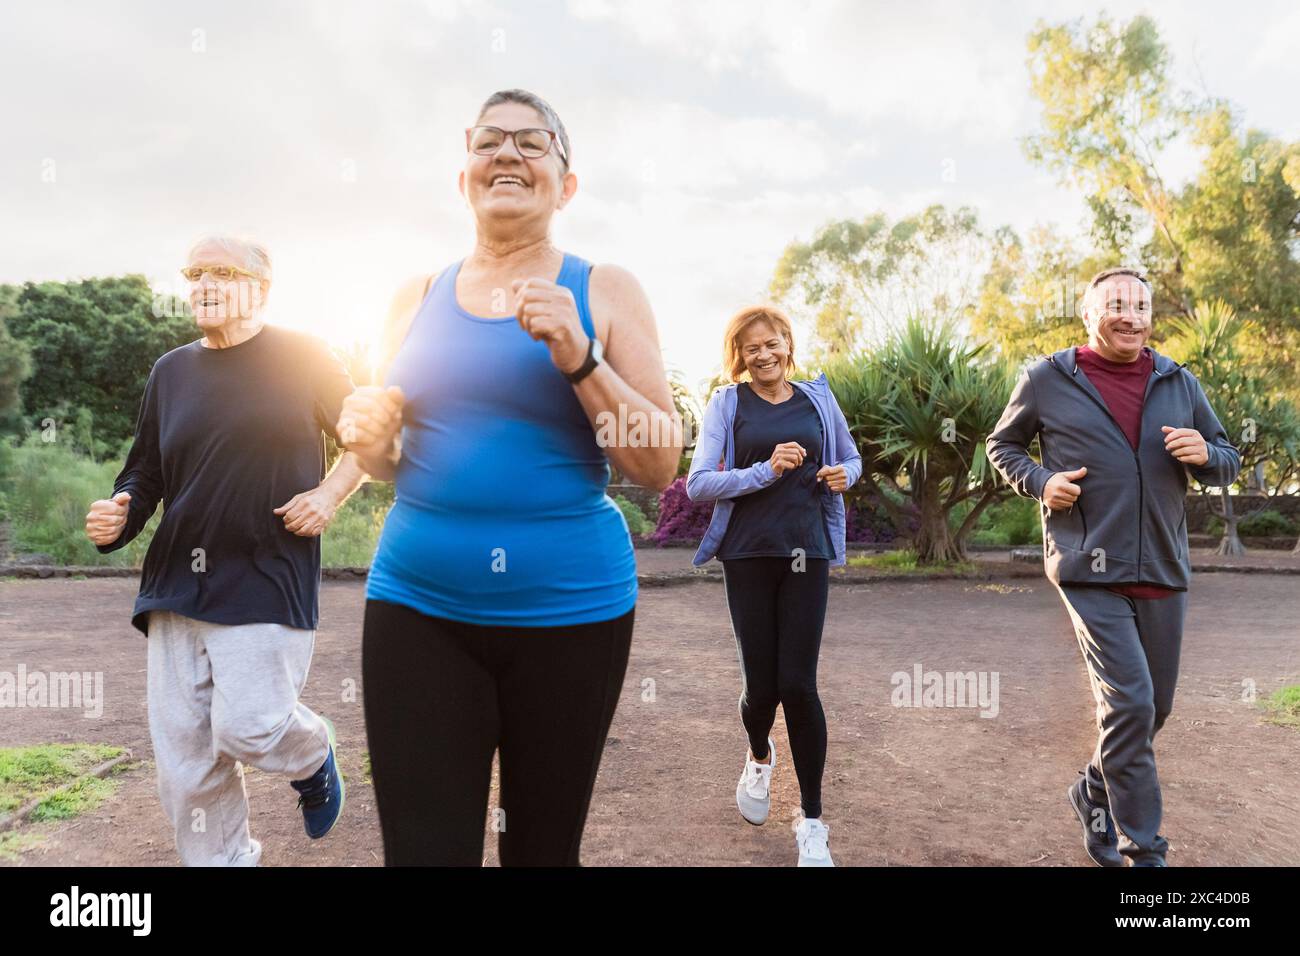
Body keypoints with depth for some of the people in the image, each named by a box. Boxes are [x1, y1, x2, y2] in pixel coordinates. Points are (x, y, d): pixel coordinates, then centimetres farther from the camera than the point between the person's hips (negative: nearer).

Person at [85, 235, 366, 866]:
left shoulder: (300, 357, 1)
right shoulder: (170, 372, 13)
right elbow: (145, 475, 17)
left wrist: (329, 494, -6)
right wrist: (116, 518, -2)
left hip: (267, 583, -5)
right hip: (176, 584, 5)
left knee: (246, 727, -12)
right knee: (184, 755, 5)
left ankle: (314, 757, 23)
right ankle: (224, 861, 24)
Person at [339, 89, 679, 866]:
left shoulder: (605, 291, -1)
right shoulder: (417, 300, 8)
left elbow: (661, 465, -6)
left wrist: (577, 357, -18)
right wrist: (369, 438, -6)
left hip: (569, 609, -1)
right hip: (417, 606, 2)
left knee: (544, 846, 14)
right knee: (423, 848, 1)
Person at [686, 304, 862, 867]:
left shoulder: (817, 400, 8)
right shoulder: (728, 404, 0)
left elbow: (851, 458, 21)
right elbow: (698, 484, -8)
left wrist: (844, 474, -2)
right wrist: (766, 470, -19)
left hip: (807, 552, 1)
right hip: (748, 554, -1)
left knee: (798, 683, -4)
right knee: (761, 684, 3)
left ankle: (812, 821, 12)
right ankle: (760, 757, 40)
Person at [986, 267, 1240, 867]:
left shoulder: (1180, 383, 8)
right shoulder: (1047, 381, -1)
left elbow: (1228, 462, 15)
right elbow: (1002, 445, 11)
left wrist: (1204, 454, -9)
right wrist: (1038, 482, -8)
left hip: (1163, 571, 5)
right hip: (1089, 570, -5)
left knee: (1154, 707, 14)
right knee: (1129, 702, -12)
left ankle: (1093, 796, 38)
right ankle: (1142, 850, 4)